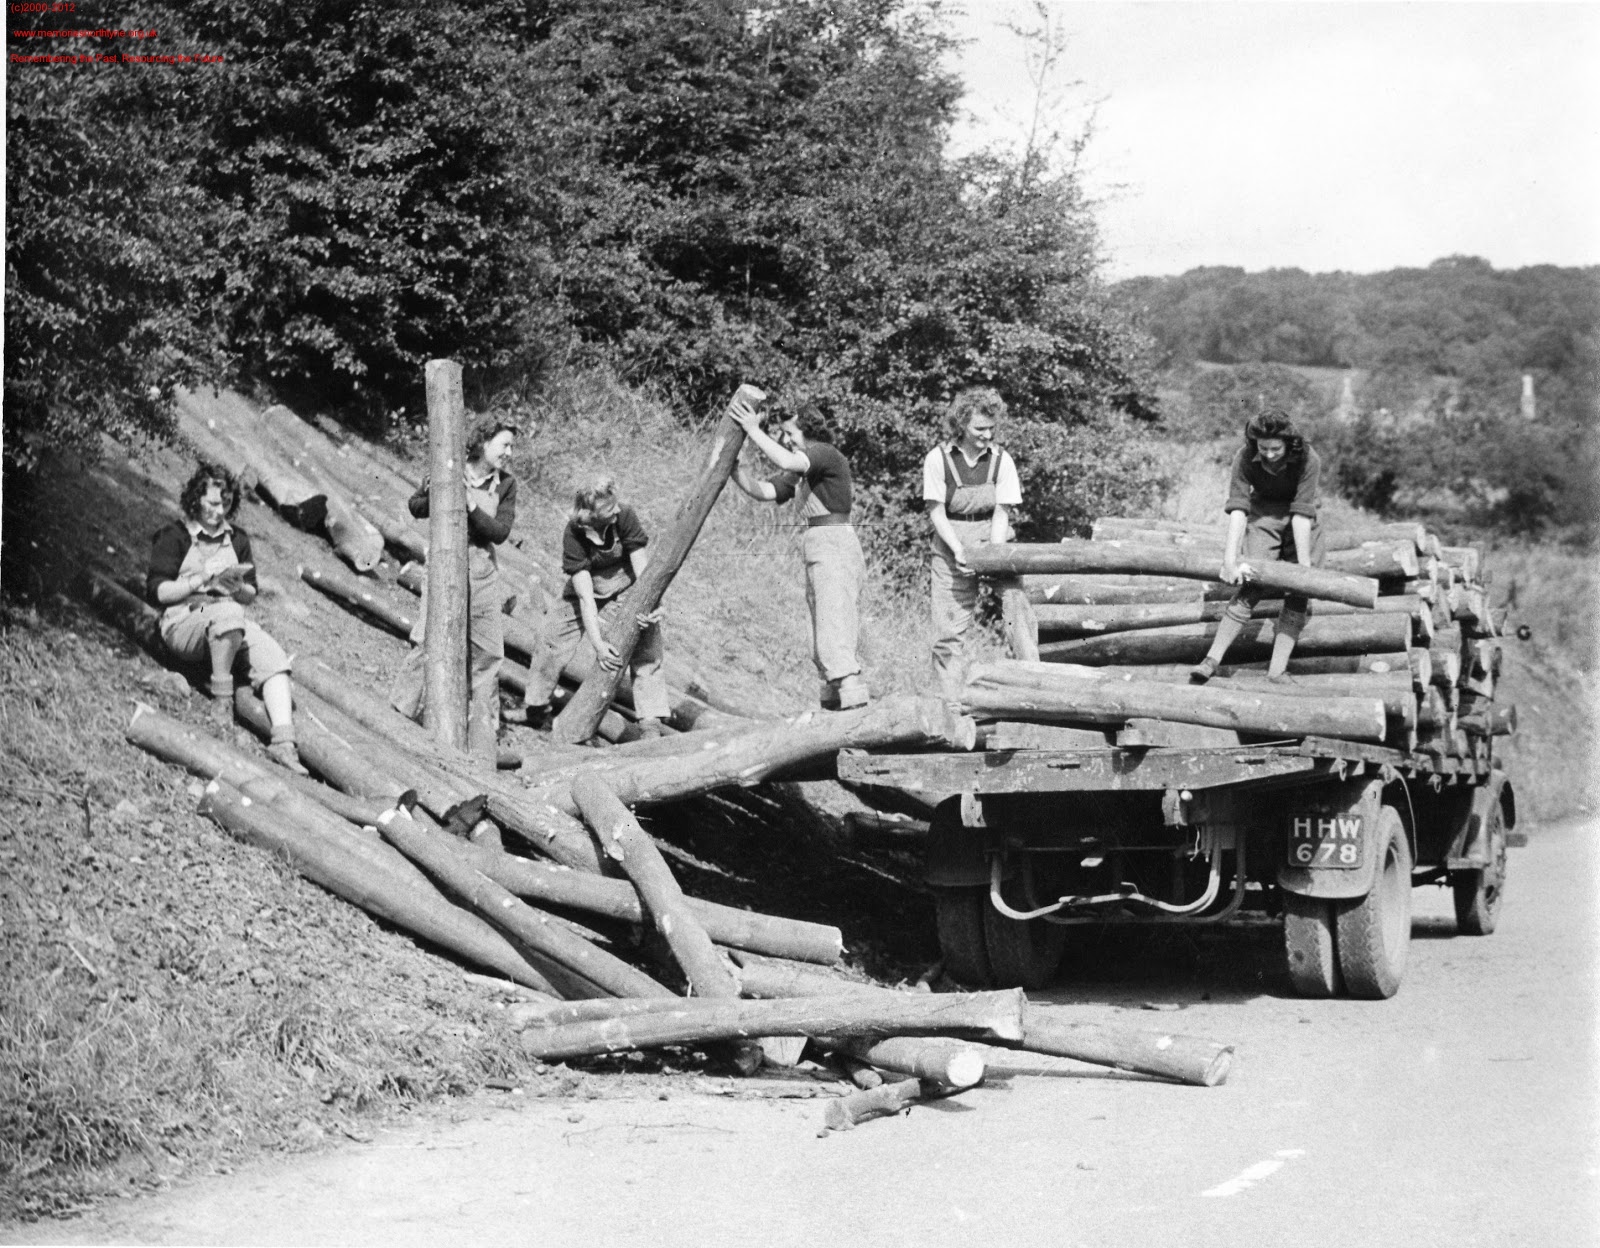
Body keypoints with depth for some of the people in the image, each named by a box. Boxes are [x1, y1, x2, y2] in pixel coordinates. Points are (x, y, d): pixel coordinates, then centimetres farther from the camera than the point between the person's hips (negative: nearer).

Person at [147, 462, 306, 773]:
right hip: (184, 624, -5)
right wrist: (203, 579, -13)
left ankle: (283, 740, -37)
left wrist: (238, 586, -5)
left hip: (230, 621, 5)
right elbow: (157, 591, -5)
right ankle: (221, 697, -26)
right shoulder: (174, 536, 3)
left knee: (272, 654, -26)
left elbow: (251, 595, 19)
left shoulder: (237, 539, 18)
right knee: (228, 611, -39)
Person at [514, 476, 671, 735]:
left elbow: (642, 568, -25)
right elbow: (585, 596, -30)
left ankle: (651, 722, -9)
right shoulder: (574, 534, -30)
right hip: (588, 587, 0)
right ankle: (535, 709, 27)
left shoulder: (624, 516, -29)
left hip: (625, 587, 0)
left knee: (645, 652, -11)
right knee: (555, 646, 6)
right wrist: (597, 642, -35)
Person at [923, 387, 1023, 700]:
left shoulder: (1001, 460, 1)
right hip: (951, 549, -1)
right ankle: (951, 703, 1)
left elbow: (1002, 513, -2)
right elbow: (936, 512, -5)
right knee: (949, 631, -4)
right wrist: (959, 549, -17)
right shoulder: (938, 459, -3)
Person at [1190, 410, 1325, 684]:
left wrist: (1305, 565, -31)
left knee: (1299, 593, -9)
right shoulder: (1246, 458, -25)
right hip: (1263, 514, 0)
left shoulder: (1308, 461, -29)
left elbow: (1302, 513, -31)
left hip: (1301, 524, 0)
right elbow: (1238, 507, -30)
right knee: (1249, 584, -15)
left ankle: (1277, 670, -11)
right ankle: (1212, 659, -19)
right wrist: (1230, 560, -36)